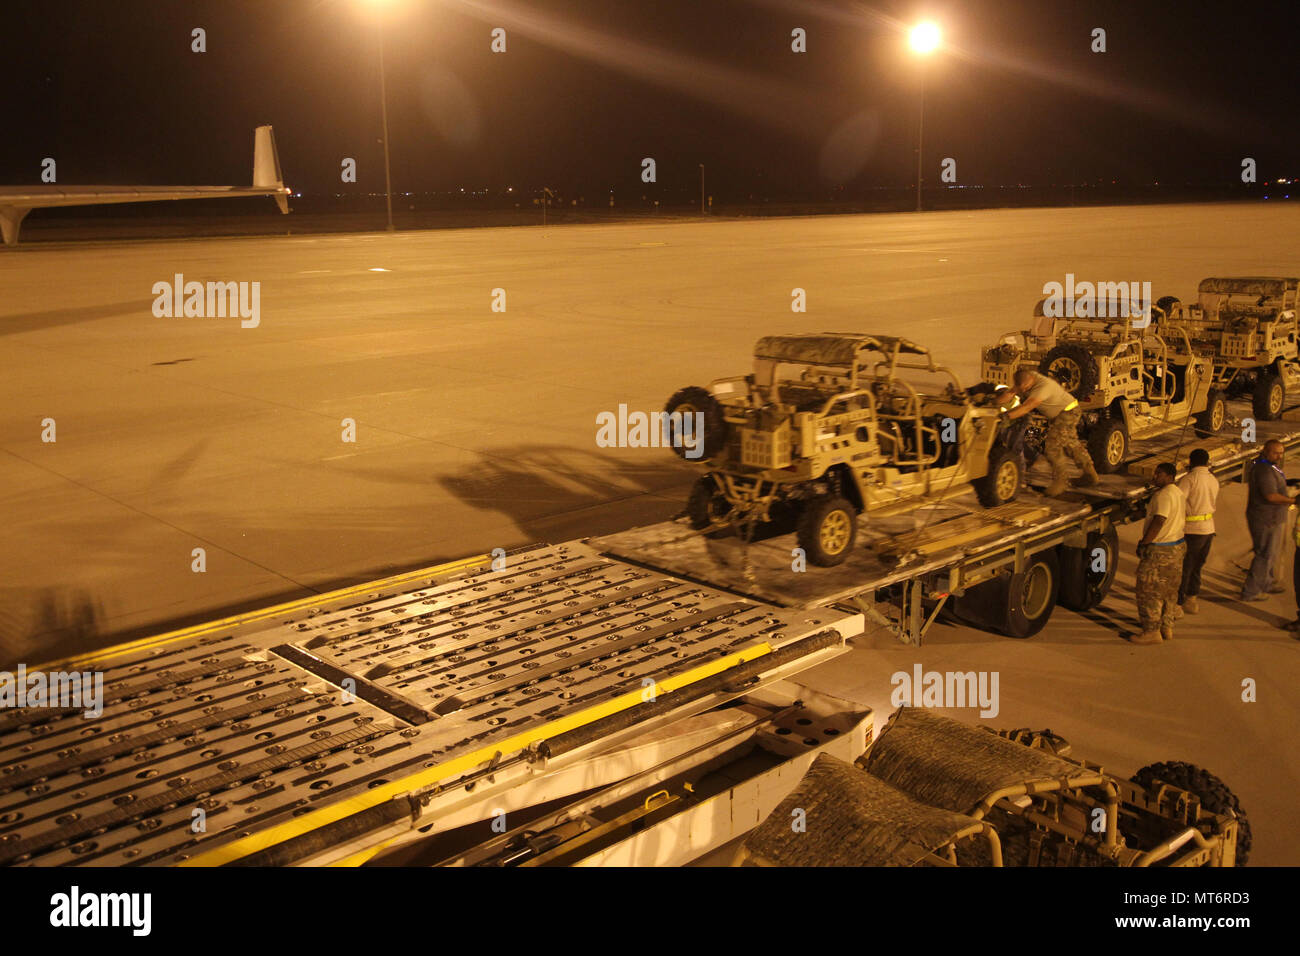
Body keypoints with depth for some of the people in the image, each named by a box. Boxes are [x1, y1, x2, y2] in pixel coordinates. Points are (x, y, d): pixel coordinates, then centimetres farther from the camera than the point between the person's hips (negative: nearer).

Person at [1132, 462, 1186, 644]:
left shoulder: (1163, 495, -21)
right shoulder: (1178, 493, 11)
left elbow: (1158, 521, -28)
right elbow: (1184, 515, 23)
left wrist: (1144, 542, -22)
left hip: (1159, 551, -10)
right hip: (1177, 546, 10)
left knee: (1149, 591, -2)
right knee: (1169, 591, 17)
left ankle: (1152, 632, 0)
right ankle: (1167, 628, 25)